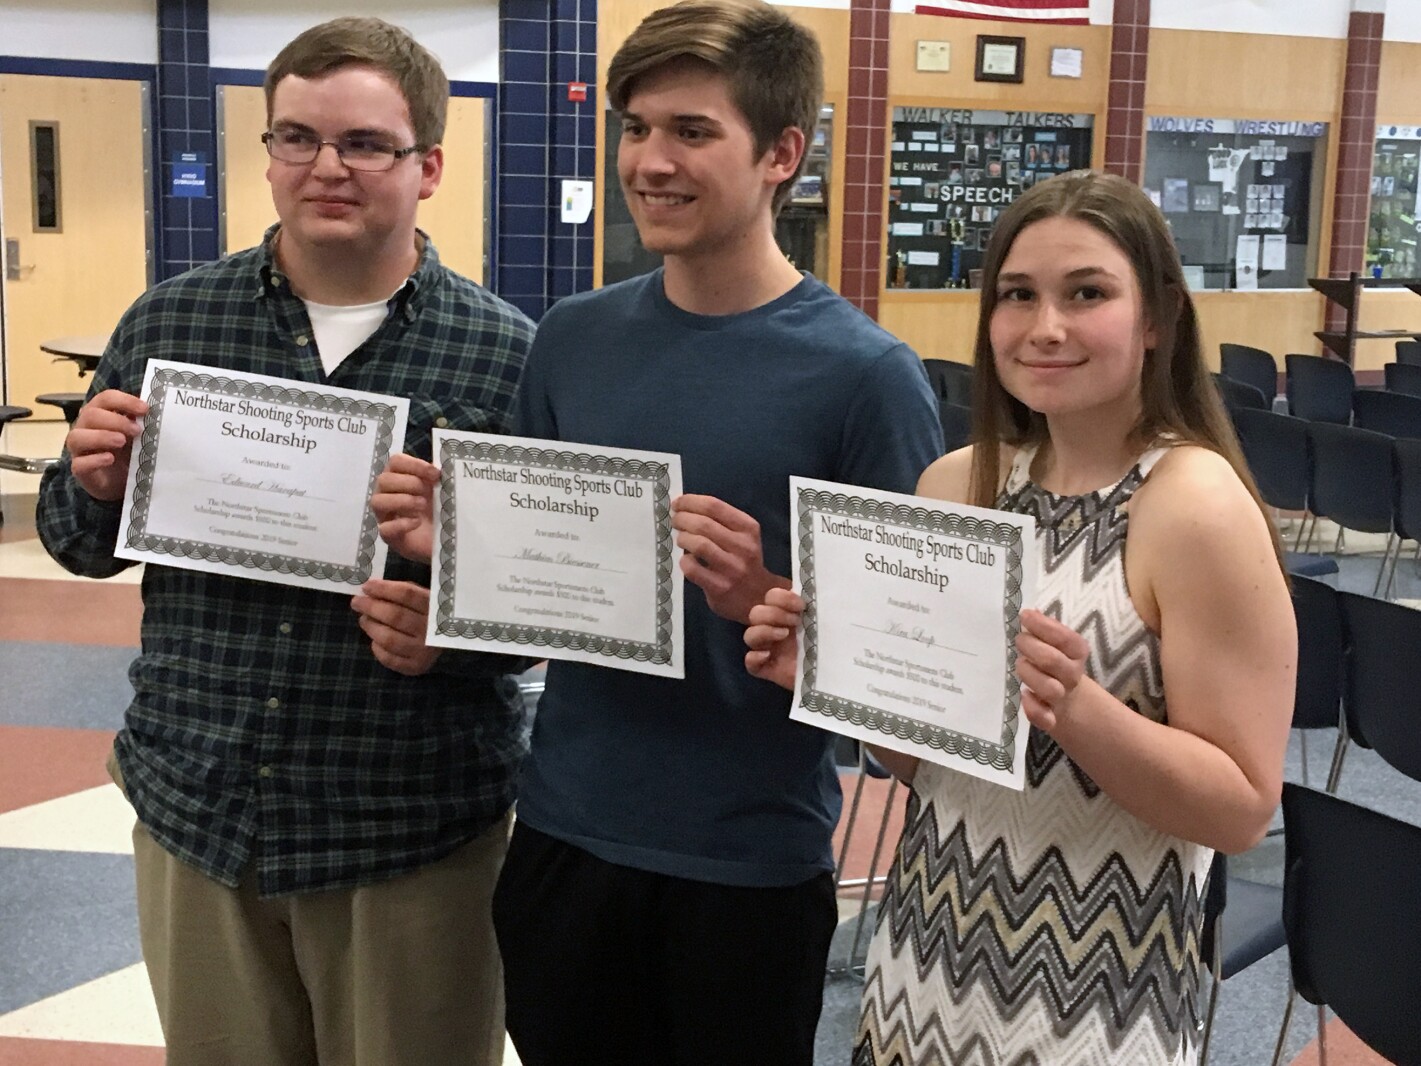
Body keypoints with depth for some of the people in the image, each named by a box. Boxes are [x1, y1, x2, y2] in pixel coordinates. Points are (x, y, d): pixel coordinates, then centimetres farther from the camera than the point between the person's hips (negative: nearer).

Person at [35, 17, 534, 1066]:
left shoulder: (508, 353, -7)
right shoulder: (168, 320, 2)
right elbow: (83, 545, 11)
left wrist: (456, 634, -22)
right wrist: (93, 487, -11)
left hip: (414, 828, -2)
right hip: (195, 810, 3)